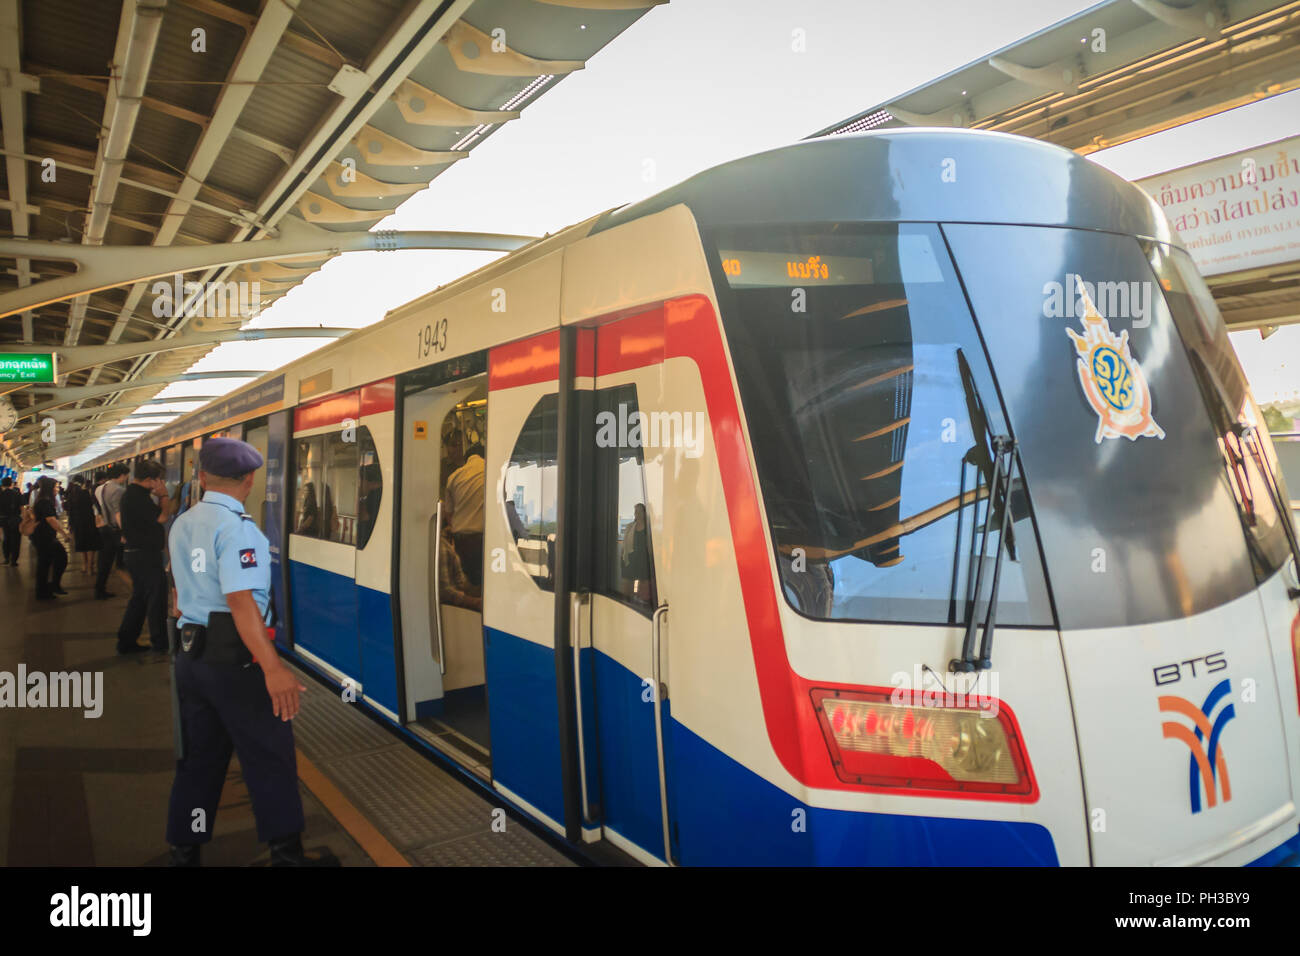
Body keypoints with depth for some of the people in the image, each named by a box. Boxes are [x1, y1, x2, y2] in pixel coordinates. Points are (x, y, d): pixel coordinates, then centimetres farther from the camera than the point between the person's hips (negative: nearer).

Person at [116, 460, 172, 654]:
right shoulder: (138, 496, -20)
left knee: (139, 597, 16)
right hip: (145, 554, -10)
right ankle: (160, 641, 10)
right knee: (156, 596, 1)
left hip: (133, 552, 10)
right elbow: (162, 517, -20)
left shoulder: (131, 493, 13)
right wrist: (164, 495, -10)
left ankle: (126, 641, 20)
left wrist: (156, 495, 8)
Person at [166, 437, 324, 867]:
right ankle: (286, 852, 10)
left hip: (191, 653, 8)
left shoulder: (182, 525, 9)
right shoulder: (236, 527, -16)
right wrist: (273, 668, -29)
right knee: (270, 758, 2)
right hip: (235, 658, -8)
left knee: (200, 756, 17)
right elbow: (242, 601, -25)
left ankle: (184, 850, 25)